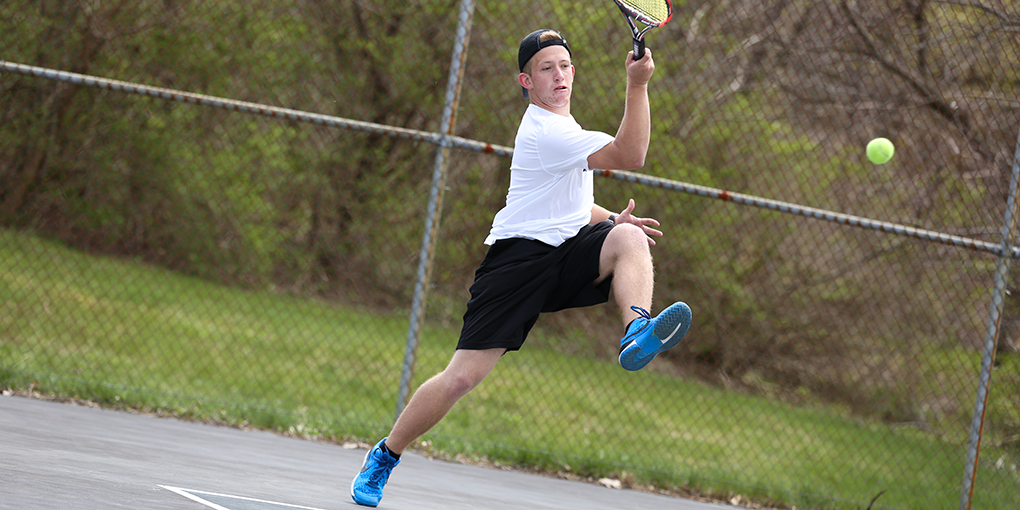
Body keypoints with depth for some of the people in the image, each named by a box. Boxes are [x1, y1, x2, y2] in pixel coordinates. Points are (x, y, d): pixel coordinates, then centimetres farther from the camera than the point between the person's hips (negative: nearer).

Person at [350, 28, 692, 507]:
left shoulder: (560, 125, 18)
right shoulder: (545, 132, -14)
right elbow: (630, 155, -23)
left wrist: (611, 218, 15)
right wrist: (638, 84, -31)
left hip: (567, 253, 8)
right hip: (519, 257, -8)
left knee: (628, 237, -24)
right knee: (463, 376, -10)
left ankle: (637, 335, -44)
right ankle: (384, 455, 9)